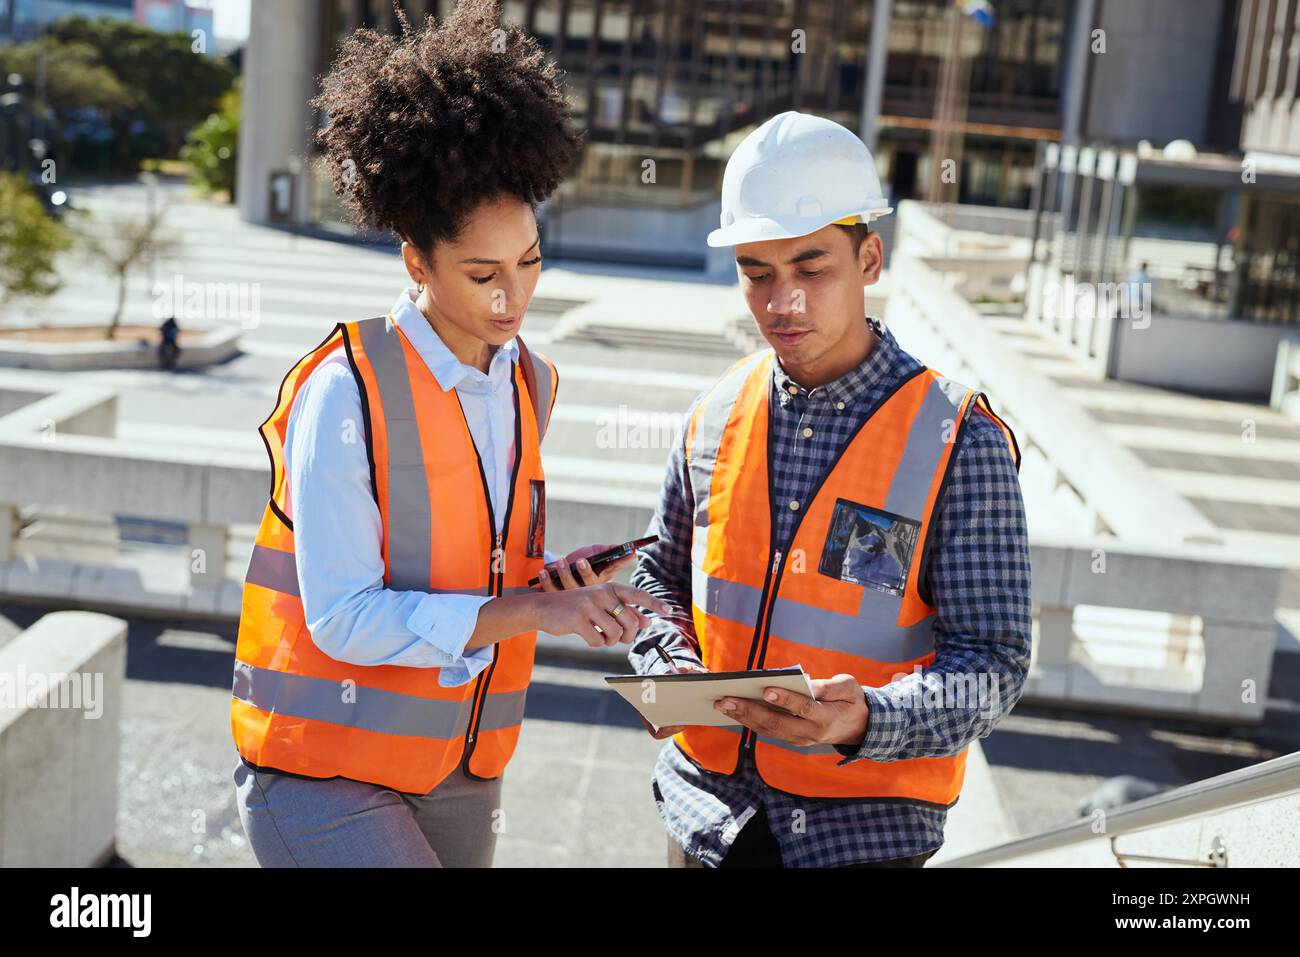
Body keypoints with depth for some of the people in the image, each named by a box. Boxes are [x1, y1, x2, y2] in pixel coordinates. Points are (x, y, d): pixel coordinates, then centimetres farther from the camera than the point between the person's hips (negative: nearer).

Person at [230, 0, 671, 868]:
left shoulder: (531, 386, 4)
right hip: (324, 775, -6)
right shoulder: (343, 393, -18)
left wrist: (555, 579, -7)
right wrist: (529, 612, -24)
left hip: (460, 778, 6)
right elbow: (344, 618, -19)